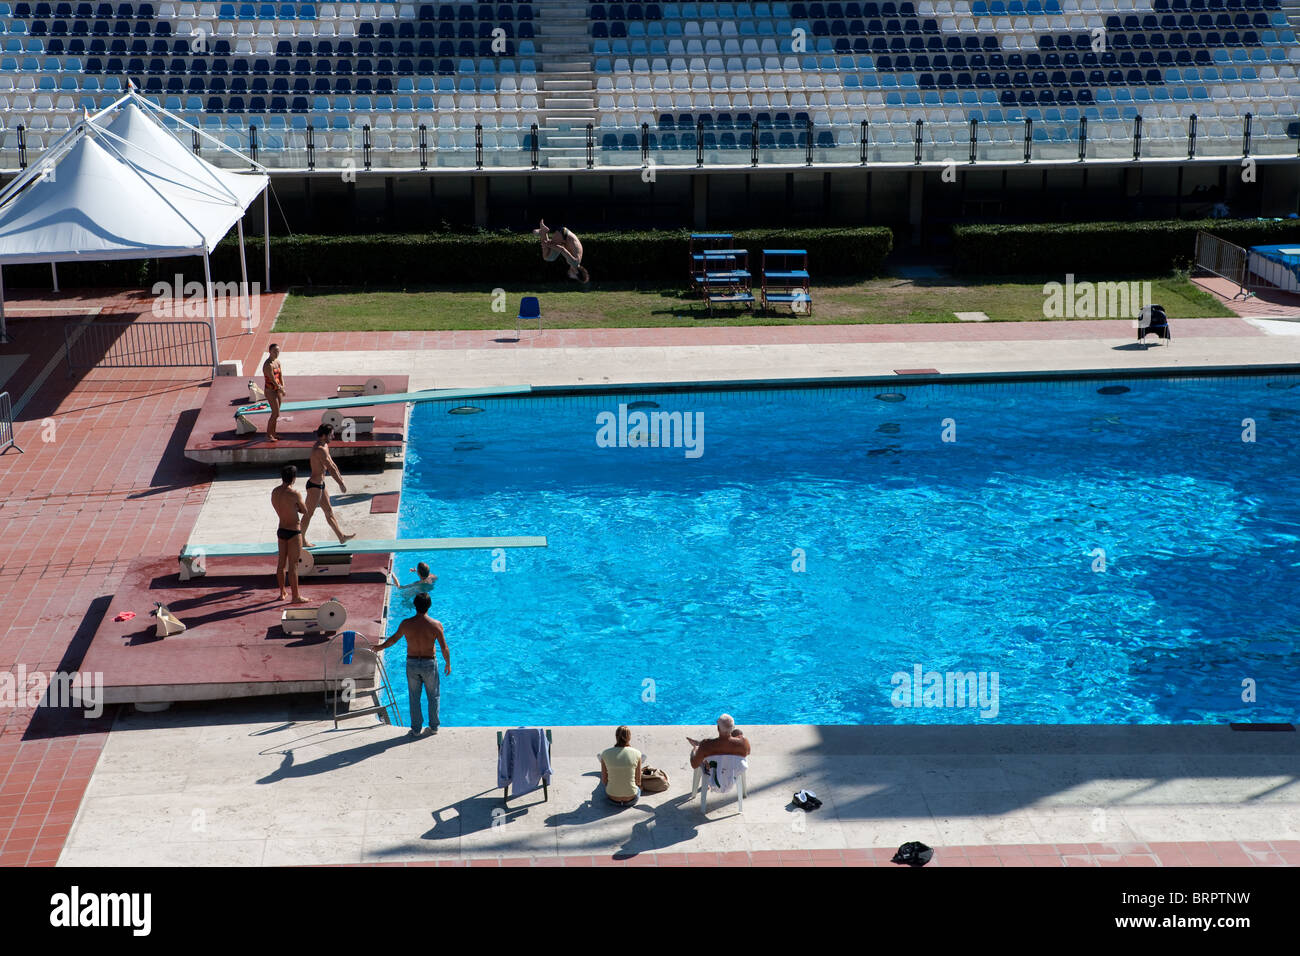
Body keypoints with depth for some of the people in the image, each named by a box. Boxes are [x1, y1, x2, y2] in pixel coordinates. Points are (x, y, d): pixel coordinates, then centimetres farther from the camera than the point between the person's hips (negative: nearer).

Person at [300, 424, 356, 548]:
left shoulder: (324, 446, 10)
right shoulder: (320, 450, -23)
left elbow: (332, 463, 21)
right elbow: (331, 469, -23)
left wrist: (340, 477, 25)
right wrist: (341, 484, -17)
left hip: (320, 485, 11)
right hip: (314, 486, -11)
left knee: (329, 511, 15)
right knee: (309, 514, 1)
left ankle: (341, 537, 22)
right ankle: (302, 540, 11)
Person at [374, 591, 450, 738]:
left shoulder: (406, 624, -11)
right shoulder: (436, 625, -16)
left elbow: (393, 639, 5)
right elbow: (444, 648, -11)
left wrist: (380, 647, 24)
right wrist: (448, 664, 5)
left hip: (412, 663, 1)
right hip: (429, 663, -1)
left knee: (414, 697, 15)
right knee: (433, 696, 17)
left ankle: (416, 729, 21)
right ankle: (433, 726, 26)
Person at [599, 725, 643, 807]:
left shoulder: (605, 754, -11)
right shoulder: (636, 753, -13)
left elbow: (604, 780, 0)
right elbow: (638, 781, -3)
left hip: (611, 799, 1)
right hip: (631, 799, -1)